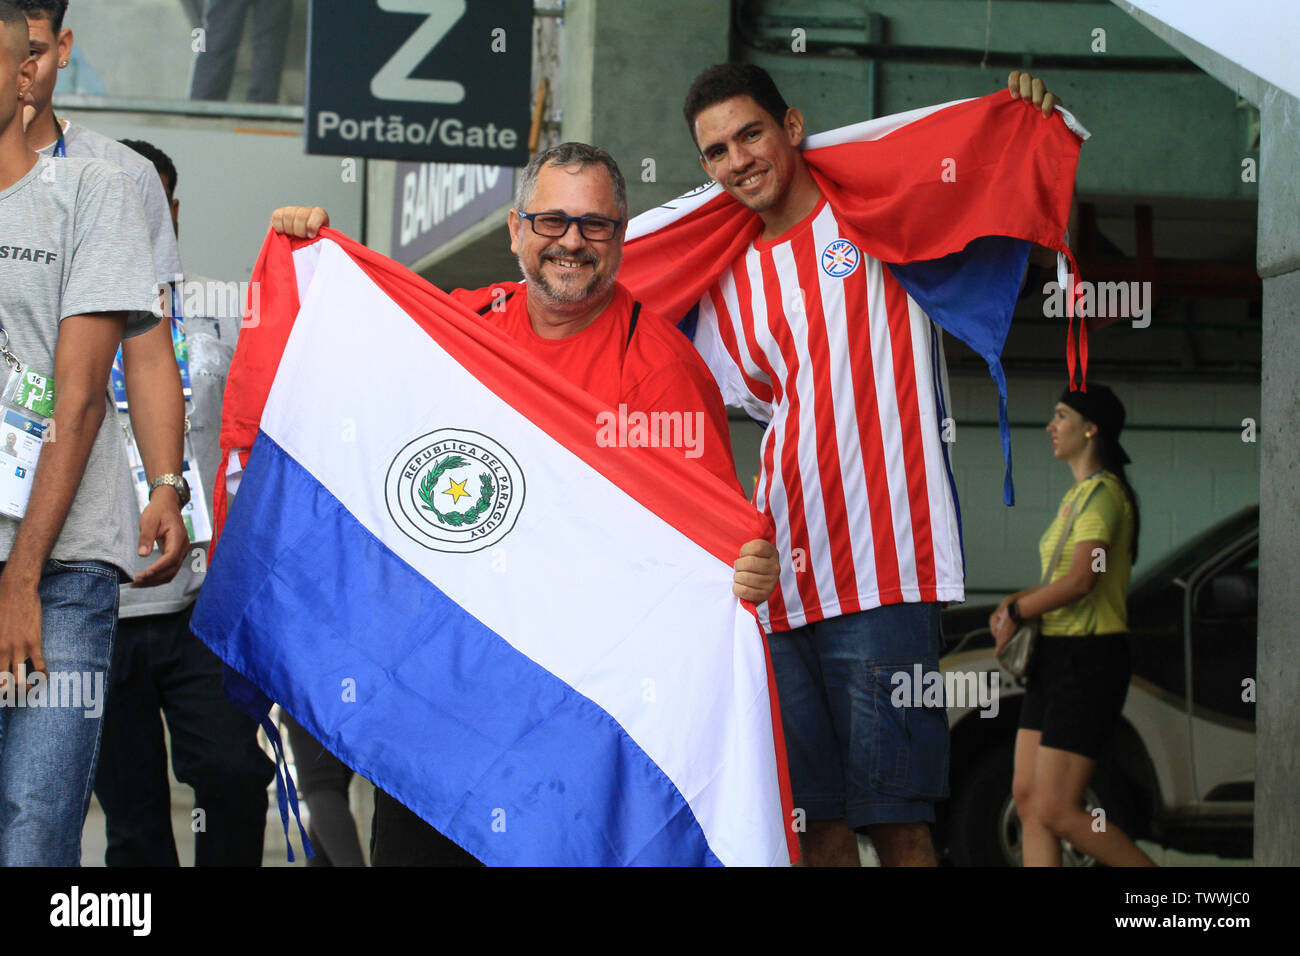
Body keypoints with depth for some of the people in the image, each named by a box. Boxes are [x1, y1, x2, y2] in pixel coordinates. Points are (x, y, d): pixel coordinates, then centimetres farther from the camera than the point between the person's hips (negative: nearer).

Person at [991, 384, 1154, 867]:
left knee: (1056, 811, -10)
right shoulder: (1079, 494, 16)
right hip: (1056, 656, 10)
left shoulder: (1103, 492, -14)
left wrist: (1016, 613, -11)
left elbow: (1081, 581, -24)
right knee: (1028, 796, 4)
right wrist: (1015, 601, 5)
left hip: (1089, 661, -10)